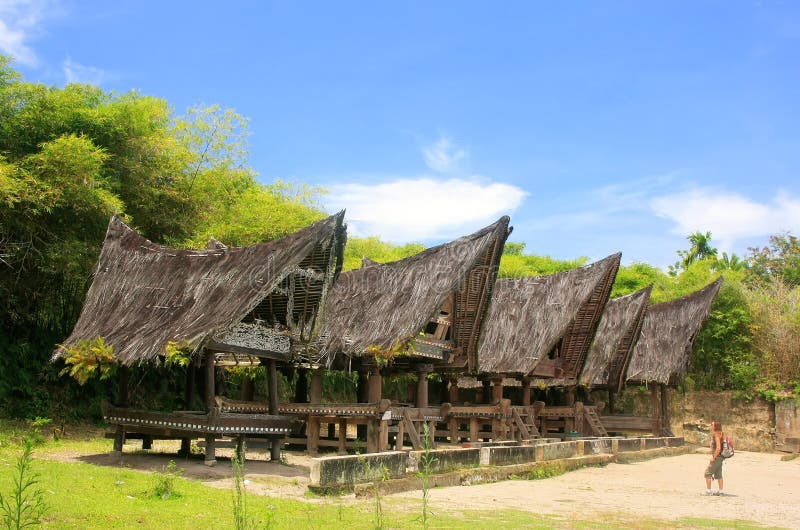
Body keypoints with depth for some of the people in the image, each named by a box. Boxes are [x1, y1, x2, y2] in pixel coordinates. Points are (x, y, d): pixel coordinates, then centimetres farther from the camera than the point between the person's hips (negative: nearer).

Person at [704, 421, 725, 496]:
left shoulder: (716, 435, -19)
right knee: (718, 474, 16)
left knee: (708, 473, -2)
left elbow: (718, 448, -26)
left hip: (717, 457, -9)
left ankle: (708, 490, 0)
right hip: (720, 457, 9)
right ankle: (721, 491, 19)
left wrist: (714, 457, -18)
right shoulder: (721, 434, 9)